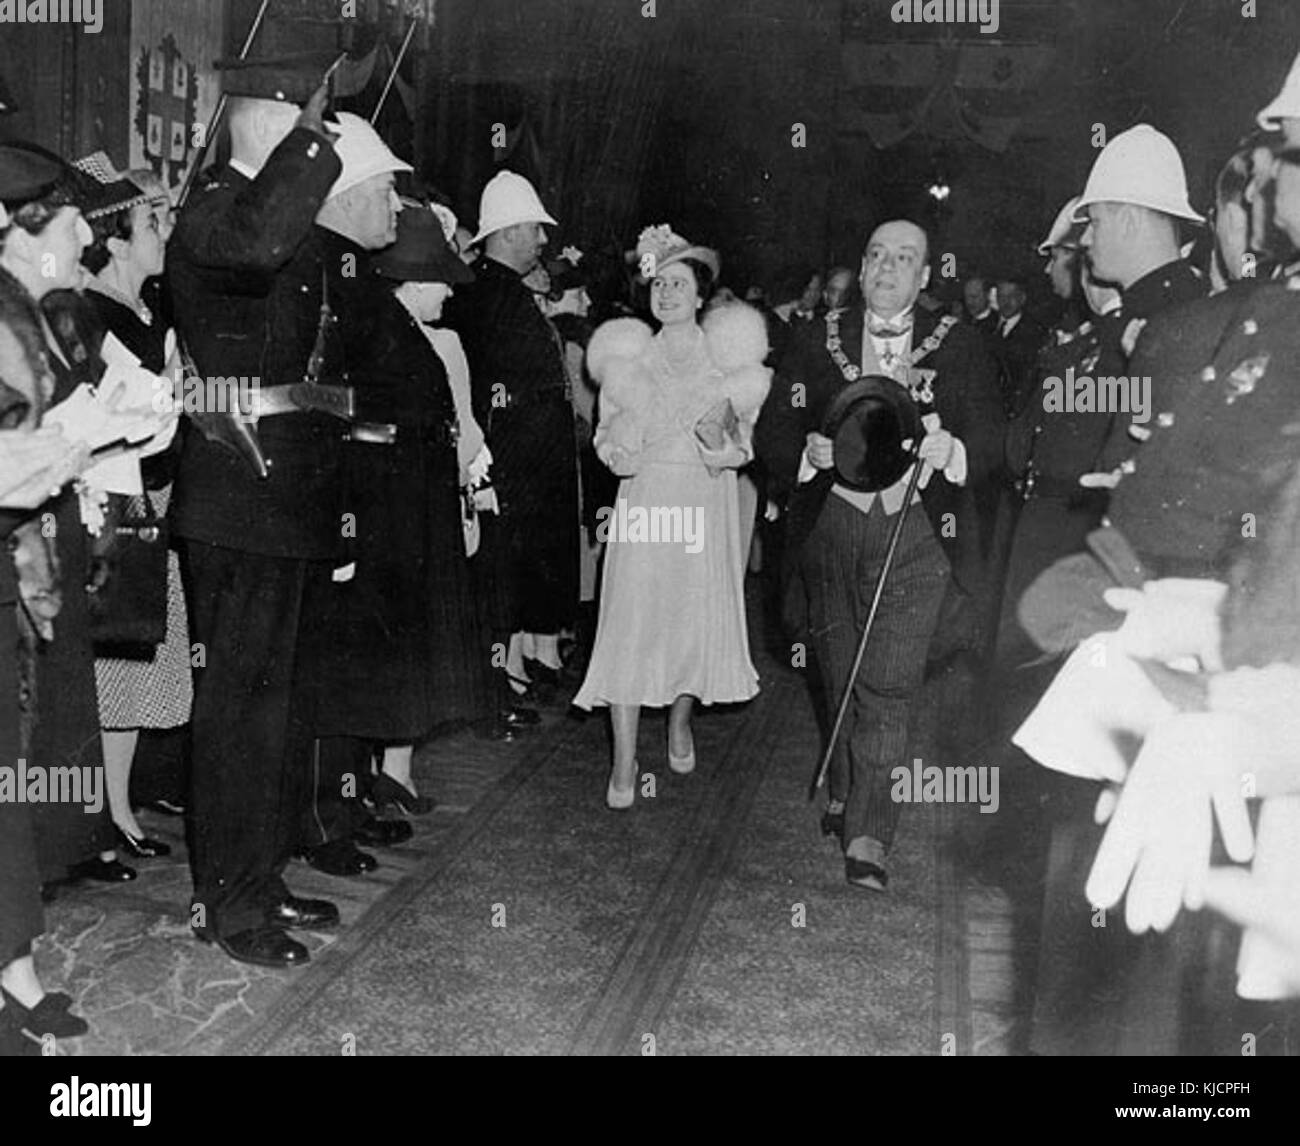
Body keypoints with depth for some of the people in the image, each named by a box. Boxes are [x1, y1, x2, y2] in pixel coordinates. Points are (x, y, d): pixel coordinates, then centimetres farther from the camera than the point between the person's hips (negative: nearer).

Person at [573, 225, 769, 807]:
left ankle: (680, 719, 34)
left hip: (706, 510, 1)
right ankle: (624, 760, 1)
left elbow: (734, 455, 2)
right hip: (644, 503, -1)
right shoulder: (628, 356, 4)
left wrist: (719, 435, -20)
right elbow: (614, 449, 0)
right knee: (631, 622, -6)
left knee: (698, 619, 6)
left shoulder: (730, 360, 4)